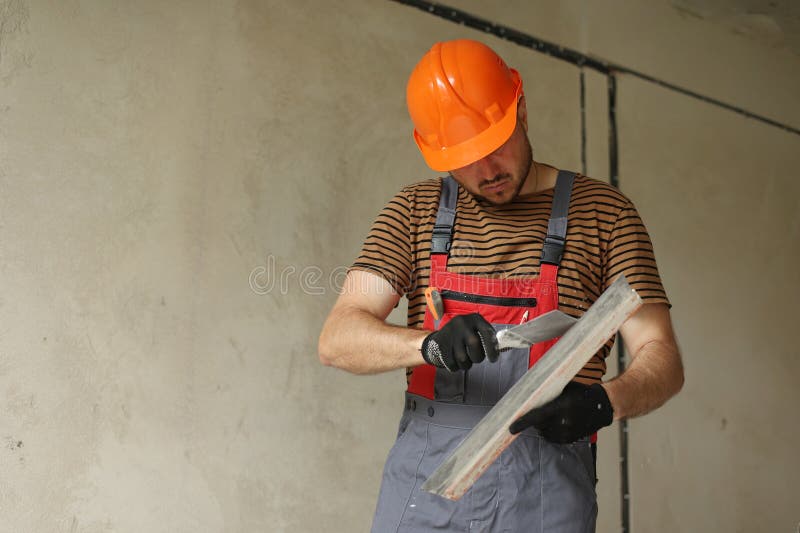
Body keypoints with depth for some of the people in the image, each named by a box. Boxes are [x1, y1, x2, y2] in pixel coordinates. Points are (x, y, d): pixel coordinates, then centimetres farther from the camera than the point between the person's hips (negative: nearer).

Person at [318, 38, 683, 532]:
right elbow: (337, 339, -4)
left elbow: (663, 360, -1)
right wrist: (431, 344, -23)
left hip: (544, 487, -1)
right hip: (424, 476, 2)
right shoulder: (416, 210, 7)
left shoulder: (602, 211, 3)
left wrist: (603, 402, -23)